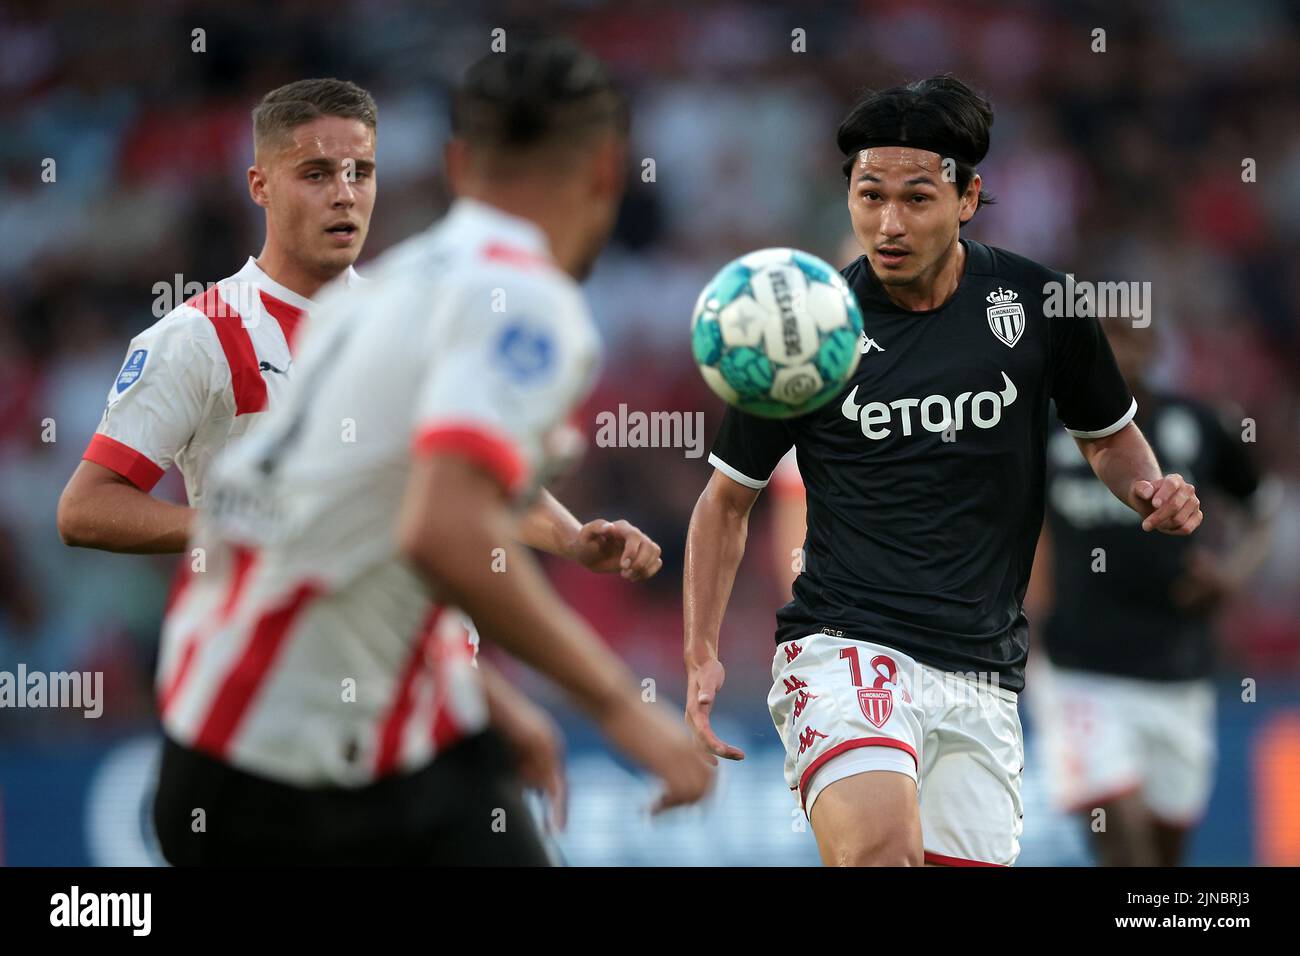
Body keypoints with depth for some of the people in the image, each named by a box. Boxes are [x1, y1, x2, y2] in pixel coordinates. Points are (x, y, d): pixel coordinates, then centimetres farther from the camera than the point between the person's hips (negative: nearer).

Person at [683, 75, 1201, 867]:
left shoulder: (1039, 303, 2)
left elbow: (1108, 433, 20)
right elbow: (728, 501, 10)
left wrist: (1151, 491, -2)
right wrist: (703, 654, 1)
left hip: (983, 676, 3)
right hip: (843, 652, -3)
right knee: (881, 847, -32)